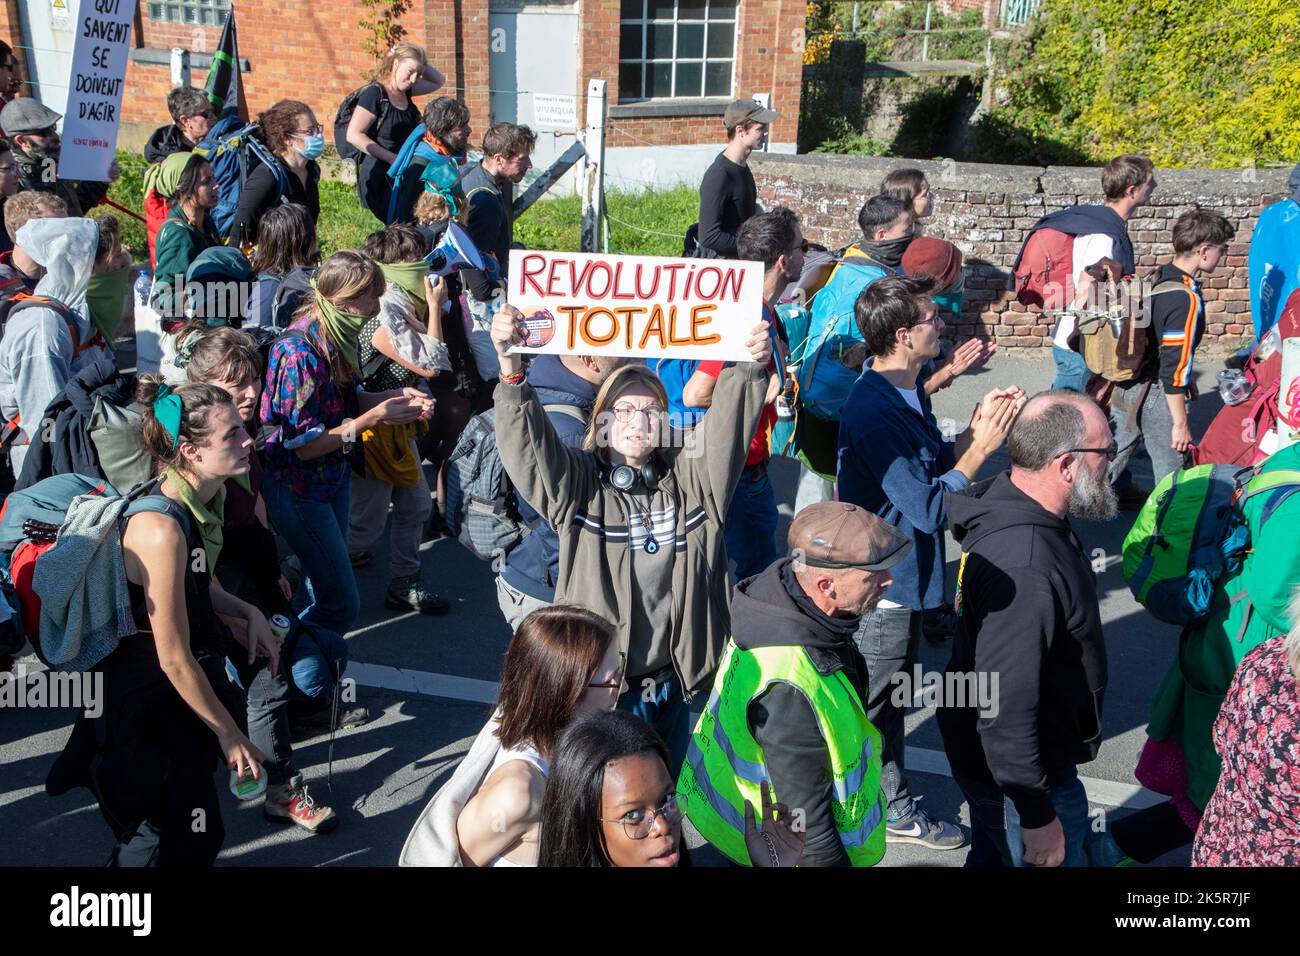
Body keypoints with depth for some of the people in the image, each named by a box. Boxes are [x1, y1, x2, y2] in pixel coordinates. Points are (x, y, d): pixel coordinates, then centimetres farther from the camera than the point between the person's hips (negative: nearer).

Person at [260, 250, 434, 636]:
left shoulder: (337, 338, -2)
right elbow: (303, 445, -25)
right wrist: (373, 418, -25)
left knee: (323, 583, 21)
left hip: (333, 476, 9)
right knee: (341, 603, -3)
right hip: (298, 490, -8)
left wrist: (394, 397, -5)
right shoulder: (300, 352, -27)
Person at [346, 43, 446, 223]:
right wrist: (391, 158, -16)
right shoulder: (375, 94, -9)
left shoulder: (405, 91, 12)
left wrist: (422, 64, 8)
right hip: (378, 179, -7)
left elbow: (438, 81, 28)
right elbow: (354, 135, -14)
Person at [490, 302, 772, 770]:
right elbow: (528, 445, -21)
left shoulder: (688, 478, 2)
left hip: (672, 675, 3)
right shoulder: (578, 484, -6)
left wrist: (750, 368, -30)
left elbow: (725, 431, -12)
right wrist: (510, 366, -36)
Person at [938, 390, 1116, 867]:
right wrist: (1037, 815, -24)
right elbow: (1007, 707, -33)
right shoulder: (1024, 572, -37)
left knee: (993, 854, 27)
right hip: (1016, 775, -9)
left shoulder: (1003, 498, -7)